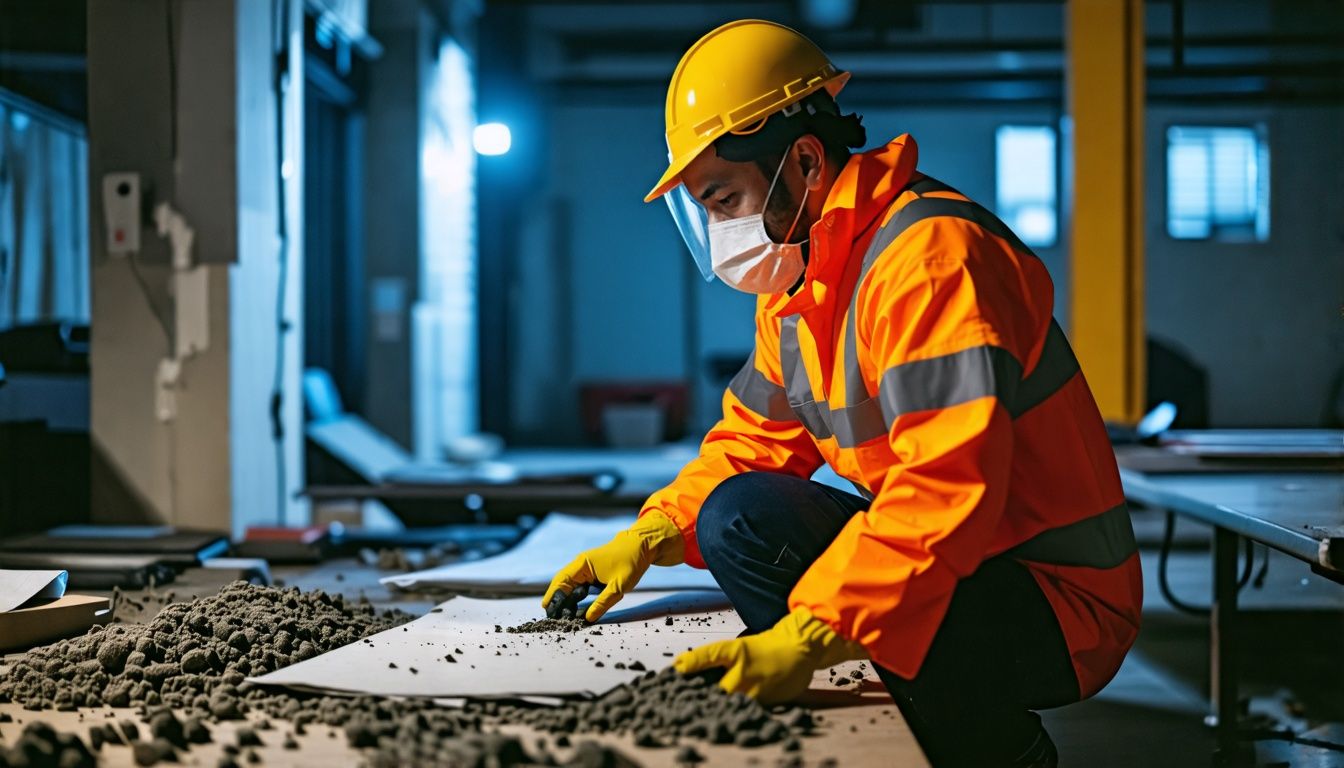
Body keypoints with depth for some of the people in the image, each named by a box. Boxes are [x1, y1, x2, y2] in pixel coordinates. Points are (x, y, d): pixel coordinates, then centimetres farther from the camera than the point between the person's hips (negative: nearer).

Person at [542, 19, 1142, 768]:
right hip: (946, 560, 9)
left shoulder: (929, 256, -22)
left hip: (1057, 599, -9)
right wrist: (650, 535, -1)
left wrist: (810, 635, -39)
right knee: (734, 514, -4)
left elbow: (947, 487, -32)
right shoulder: (798, 280, 9)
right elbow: (757, 438, 15)